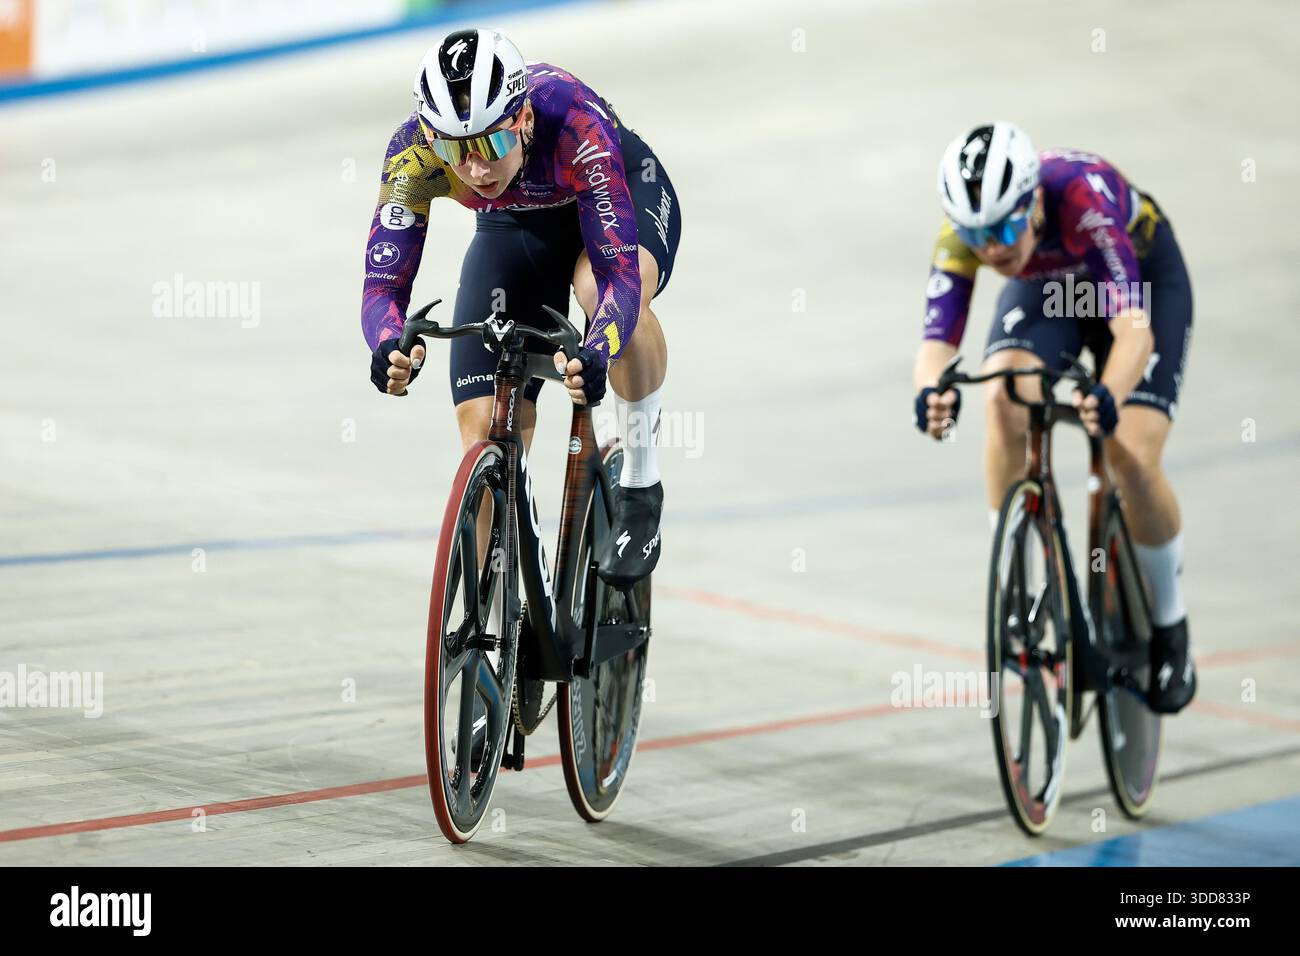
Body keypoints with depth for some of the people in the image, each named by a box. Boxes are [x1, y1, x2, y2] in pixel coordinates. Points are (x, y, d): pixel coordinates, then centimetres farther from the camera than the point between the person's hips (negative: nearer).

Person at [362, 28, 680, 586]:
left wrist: (596, 357, -63)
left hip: (624, 199, -3)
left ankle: (640, 481, -15)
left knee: (613, 291, -39)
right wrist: (391, 347, -55)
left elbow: (619, 274, -44)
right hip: (514, 227, 3)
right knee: (484, 432, -9)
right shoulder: (414, 150, -33)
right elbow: (384, 285, -32)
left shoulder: (573, 119, -41)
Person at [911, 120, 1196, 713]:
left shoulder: (1082, 196, -42)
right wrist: (931, 391, -62)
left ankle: (1169, 630, 5)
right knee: (1004, 398, -29)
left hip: (1144, 274, -3)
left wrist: (1107, 397, -72)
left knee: (1133, 456, -20)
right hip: (1046, 287, 3)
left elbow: (1135, 328, -52)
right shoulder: (963, 232, -31)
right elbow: (937, 340, -38)